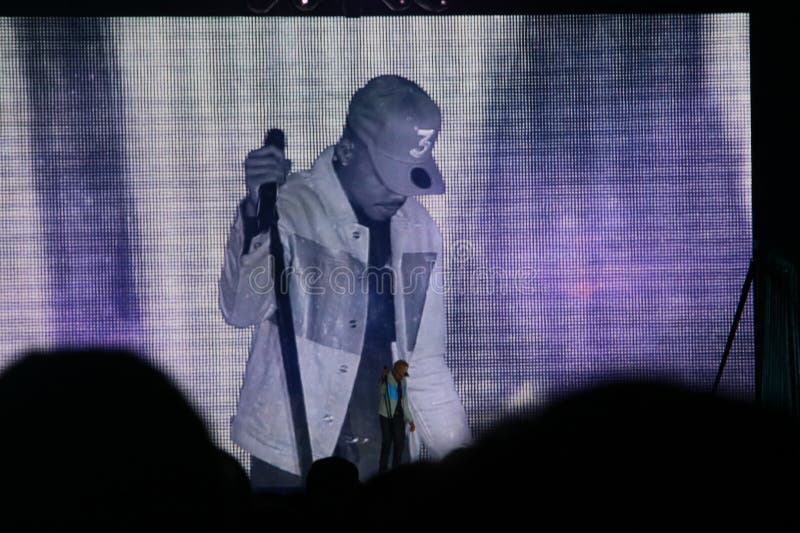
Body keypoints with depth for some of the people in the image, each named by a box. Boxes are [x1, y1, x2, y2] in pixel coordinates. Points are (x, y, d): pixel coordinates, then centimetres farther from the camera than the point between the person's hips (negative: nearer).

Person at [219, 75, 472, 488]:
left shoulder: (420, 232, 5)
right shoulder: (288, 211, -9)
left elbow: (424, 360, 10)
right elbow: (239, 310, -22)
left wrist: (460, 457, 6)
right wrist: (256, 214, -33)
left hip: (386, 454, 4)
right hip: (292, 456, -4)